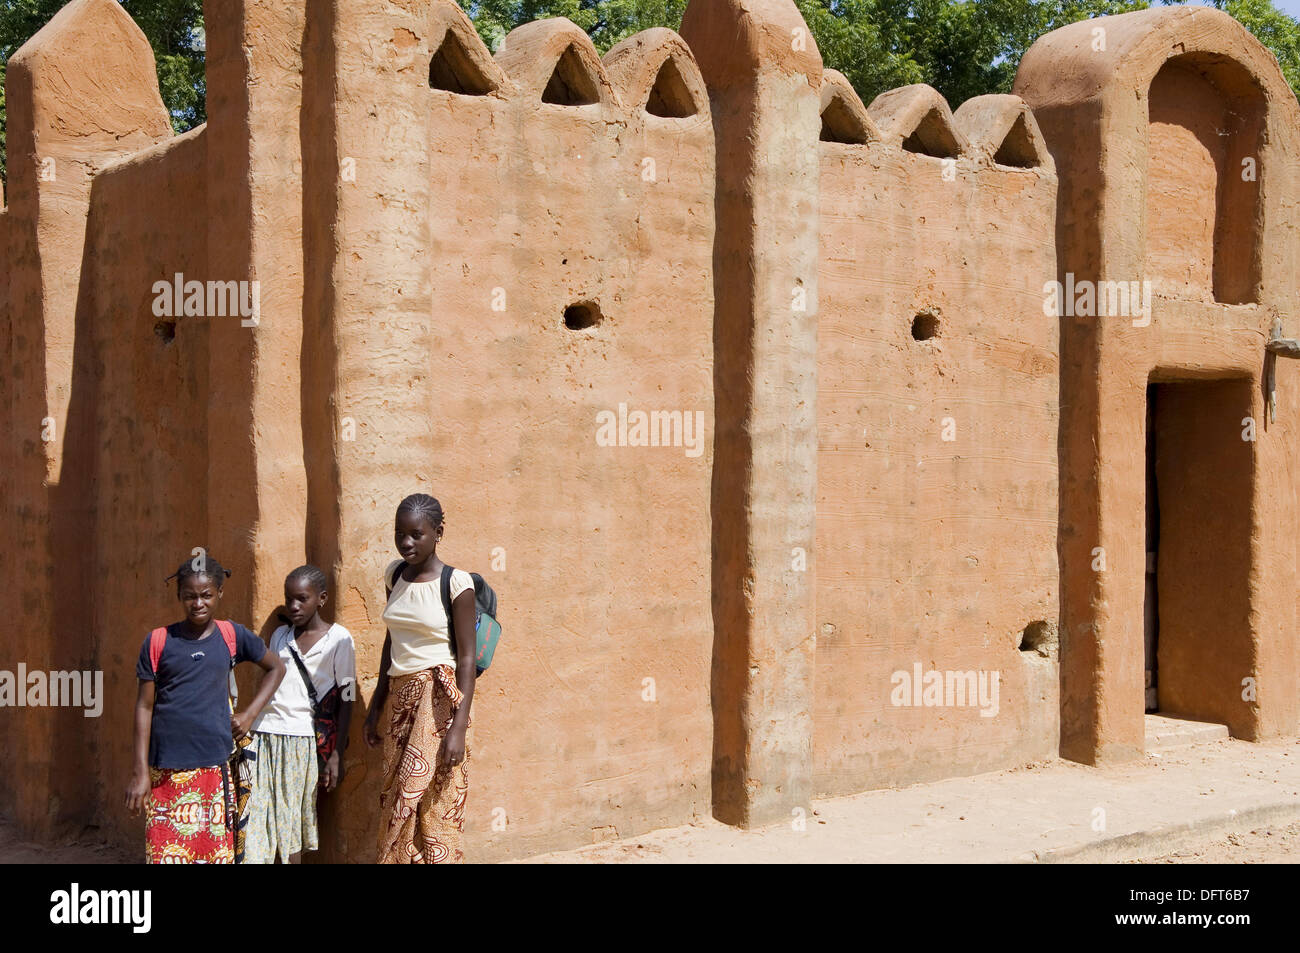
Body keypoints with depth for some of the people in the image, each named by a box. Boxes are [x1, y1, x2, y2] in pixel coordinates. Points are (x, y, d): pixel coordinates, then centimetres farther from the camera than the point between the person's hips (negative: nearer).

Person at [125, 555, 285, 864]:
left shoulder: (232, 636, 5)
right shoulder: (158, 641, 1)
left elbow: (276, 668, 20)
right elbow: (145, 706, 3)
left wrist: (249, 714, 8)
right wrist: (140, 772, 0)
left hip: (214, 769, 1)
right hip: (165, 774, -1)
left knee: (216, 853, 1)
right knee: (165, 853, -4)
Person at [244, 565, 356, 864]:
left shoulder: (338, 639, -1)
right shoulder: (279, 636, 14)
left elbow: (345, 700, -1)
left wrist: (336, 755, -4)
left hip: (302, 741, -4)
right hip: (263, 736, 4)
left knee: (291, 825, 0)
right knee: (254, 819, -3)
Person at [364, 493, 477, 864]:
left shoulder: (456, 583, -9)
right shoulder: (395, 574, 8)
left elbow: (467, 657, -10)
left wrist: (459, 726, -16)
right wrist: (376, 706, 17)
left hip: (437, 698, -6)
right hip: (400, 695, 6)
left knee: (431, 805, -7)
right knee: (397, 800, 3)